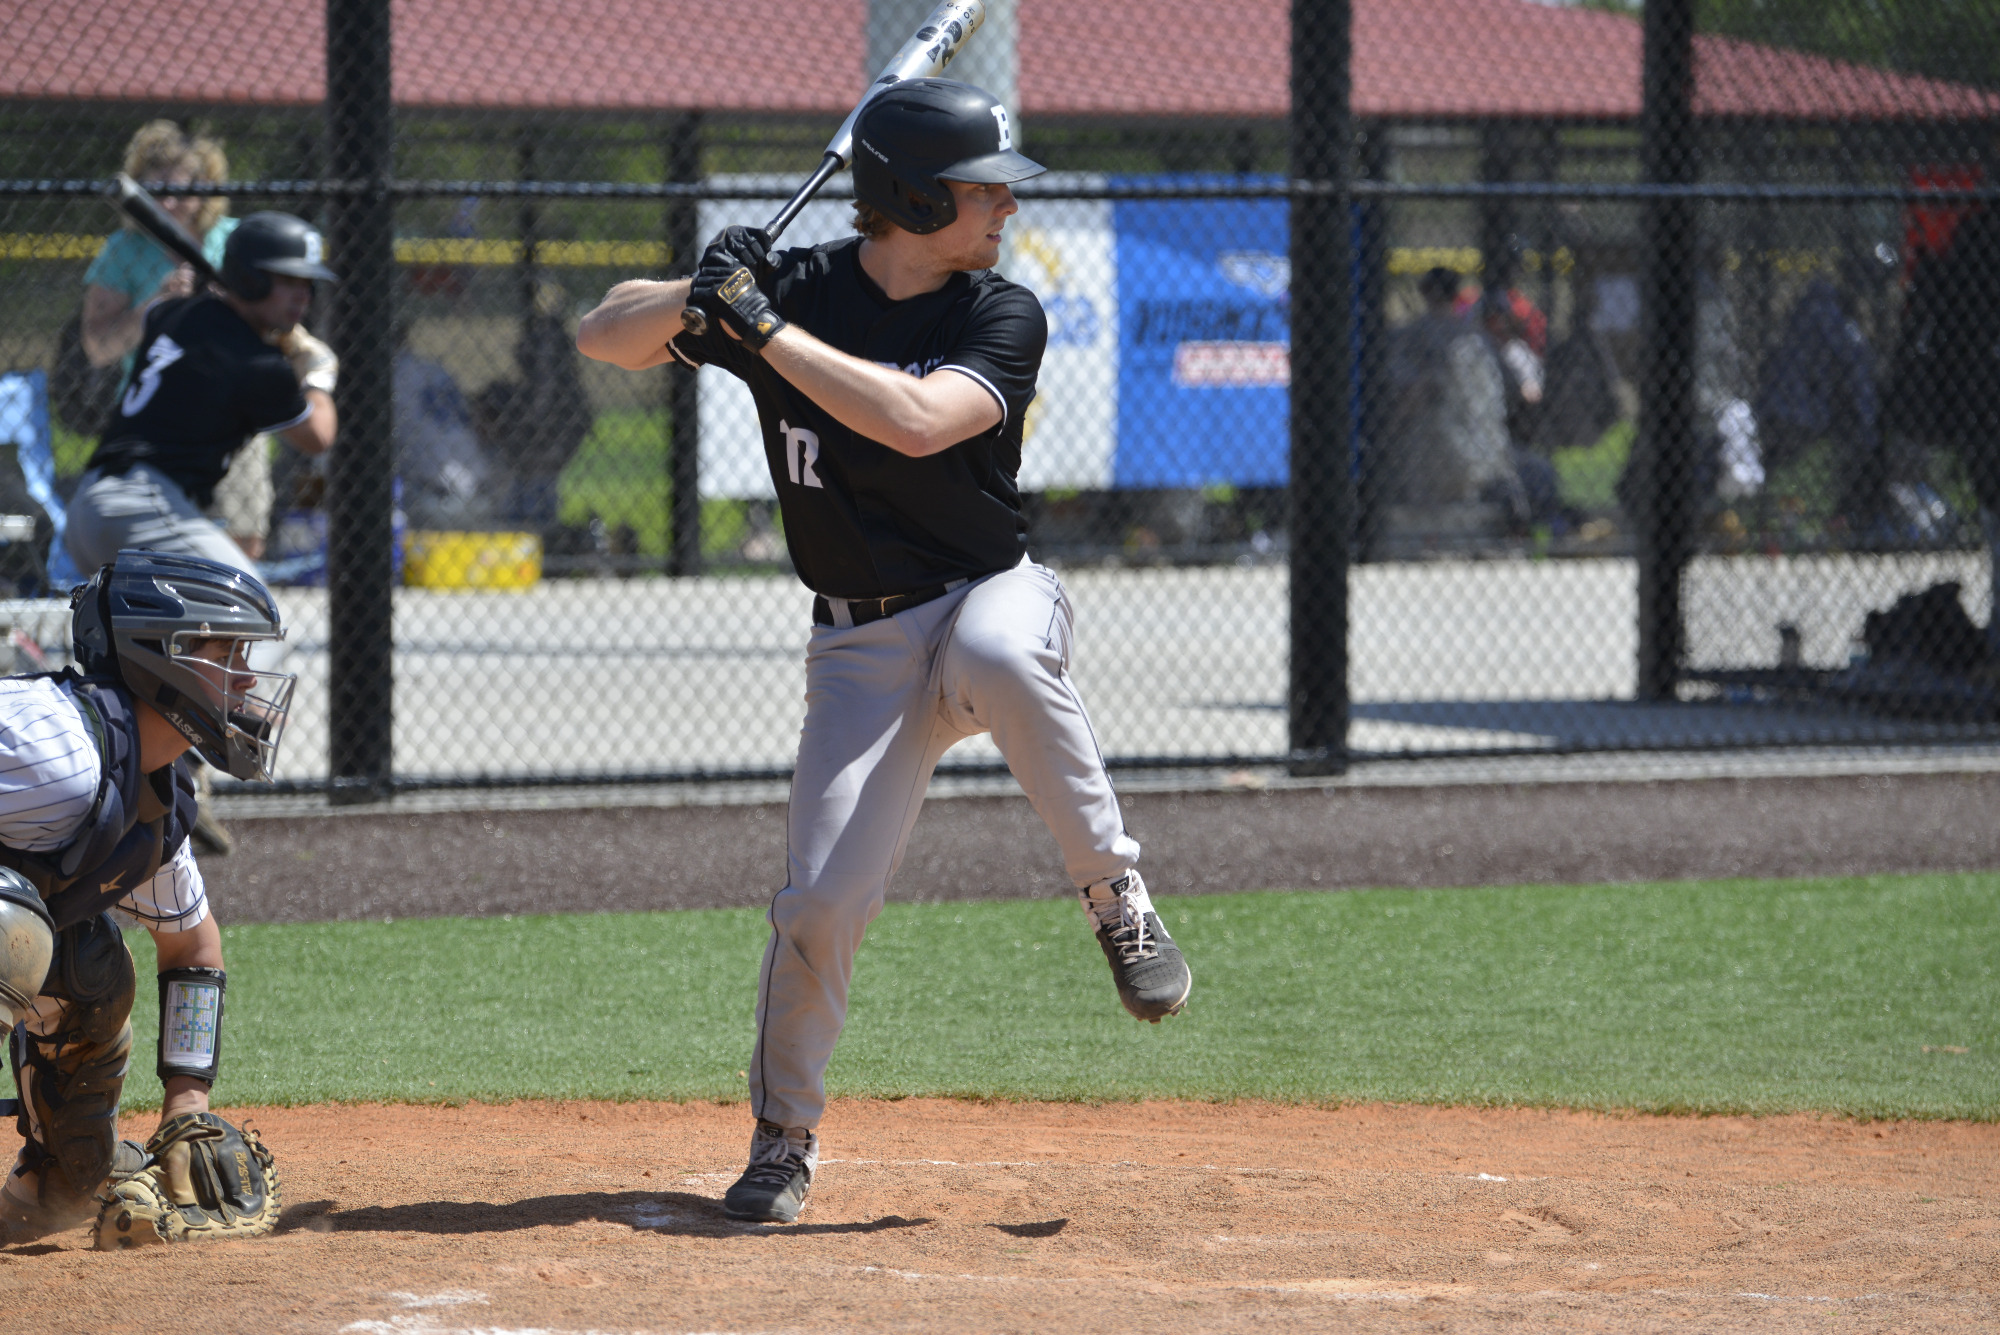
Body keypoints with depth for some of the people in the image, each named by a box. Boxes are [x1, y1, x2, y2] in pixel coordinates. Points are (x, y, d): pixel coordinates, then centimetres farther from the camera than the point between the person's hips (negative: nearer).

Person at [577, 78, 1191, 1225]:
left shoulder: (1004, 316, -8)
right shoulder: (795, 289, -3)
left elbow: (916, 420, -27)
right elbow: (603, 337, -1)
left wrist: (761, 327, -27)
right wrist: (701, 295, -22)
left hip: (995, 596, -1)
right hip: (862, 644, 1)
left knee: (1000, 657, -39)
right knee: (824, 900, -11)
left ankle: (1116, 896, -20)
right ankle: (784, 1139, 12)